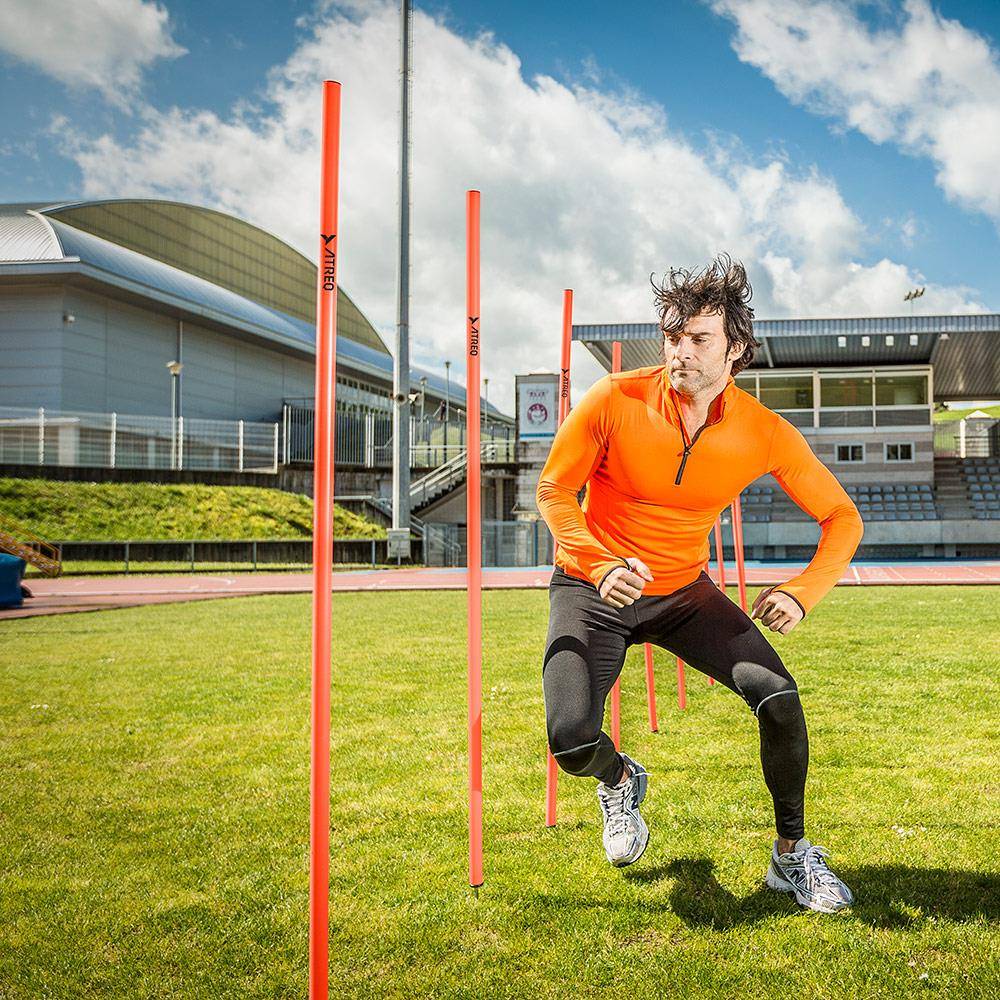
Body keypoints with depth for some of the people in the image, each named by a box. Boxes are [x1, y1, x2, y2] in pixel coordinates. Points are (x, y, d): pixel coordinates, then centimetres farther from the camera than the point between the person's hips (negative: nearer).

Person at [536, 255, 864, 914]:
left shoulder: (765, 432, -13)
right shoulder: (615, 401, -18)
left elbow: (842, 519, -4)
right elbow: (554, 489, -9)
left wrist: (804, 592, -23)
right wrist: (600, 565, -27)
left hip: (683, 592, 2)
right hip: (593, 587, -1)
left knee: (778, 696, -20)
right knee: (572, 739, -21)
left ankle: (792, 852, 6)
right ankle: (620, 780, 20)